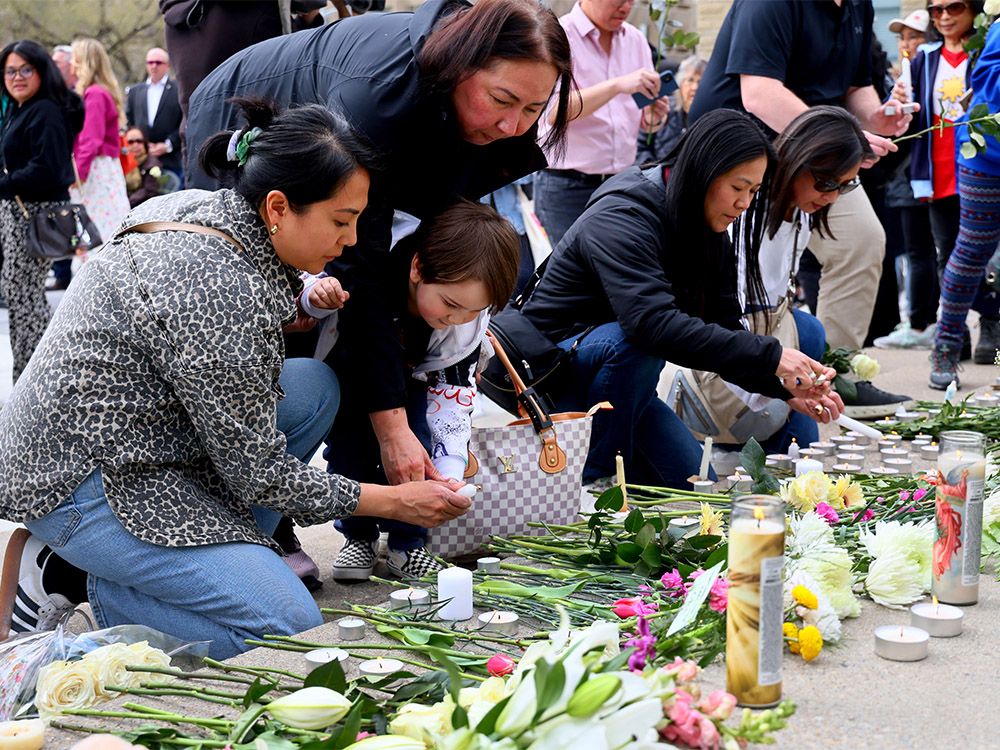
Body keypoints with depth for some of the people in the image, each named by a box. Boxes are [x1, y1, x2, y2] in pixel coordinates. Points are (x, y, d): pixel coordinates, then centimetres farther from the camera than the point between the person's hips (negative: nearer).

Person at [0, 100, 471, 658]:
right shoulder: (221, 293, -28)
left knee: (315, 386, 4)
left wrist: (308, 307, 1)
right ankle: (78, 578, -3)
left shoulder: (198, 209, -1)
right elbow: (258, 473, -18)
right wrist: (393, 501, -8)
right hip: (80, 482, -10)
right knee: (288, 627, -16)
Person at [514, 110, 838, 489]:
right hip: (547, 368, -8)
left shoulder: (710, 236, 1)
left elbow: (724, 333, -1)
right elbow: (653, 323, -41)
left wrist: (786, 386, -18)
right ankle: (595, 478, -19)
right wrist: (770, 355, -41)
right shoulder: (621, 218, -27)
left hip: (618, 372, 8)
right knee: (636, 343, -36)